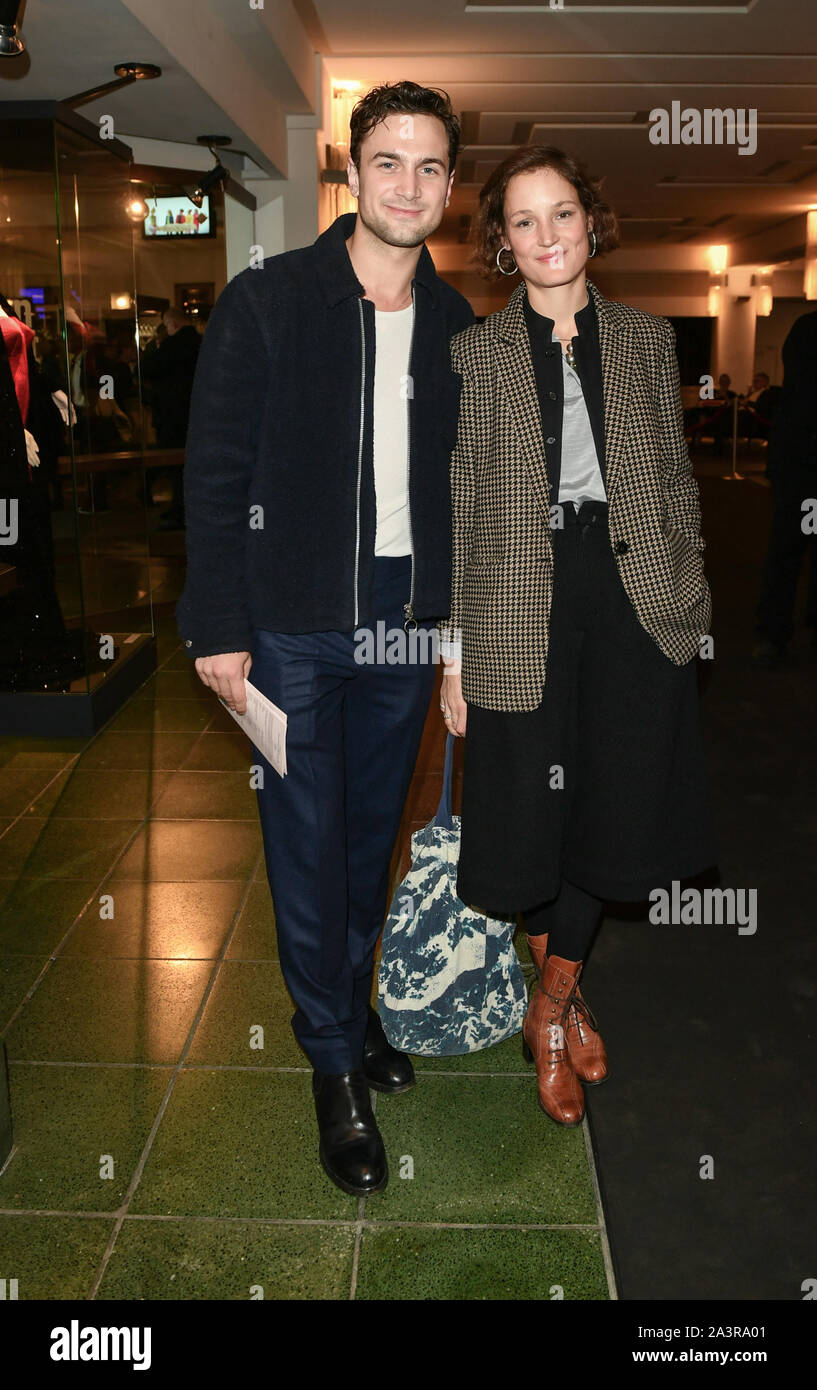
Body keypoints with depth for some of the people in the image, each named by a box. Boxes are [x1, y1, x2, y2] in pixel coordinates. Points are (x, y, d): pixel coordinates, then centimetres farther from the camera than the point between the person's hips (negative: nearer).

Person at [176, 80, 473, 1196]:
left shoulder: (455, 323, 7)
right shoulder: (266, 303, -6)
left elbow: (461, 476, 13)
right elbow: (216, 475, -6)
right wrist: (219, 628, -10)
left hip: (409, 621, 4)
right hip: (296, 624, -3)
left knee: (373, 831, 15)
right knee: (308, 842, 3)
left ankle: (352, 1002, 37)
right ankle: (338, 1067, 21)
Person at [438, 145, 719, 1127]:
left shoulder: (648, 340, 9)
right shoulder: (473, 354, 2)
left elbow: (675, 479, 11)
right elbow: (454, 508, 1)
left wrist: (689, 598, 4)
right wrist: (450, 649, -3)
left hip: (633, 606, 2)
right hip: (519, 614, -1)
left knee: (608, 811, 6)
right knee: (531, 814, 7)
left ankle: (549, 1005, 29)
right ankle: (565, 994, 36)